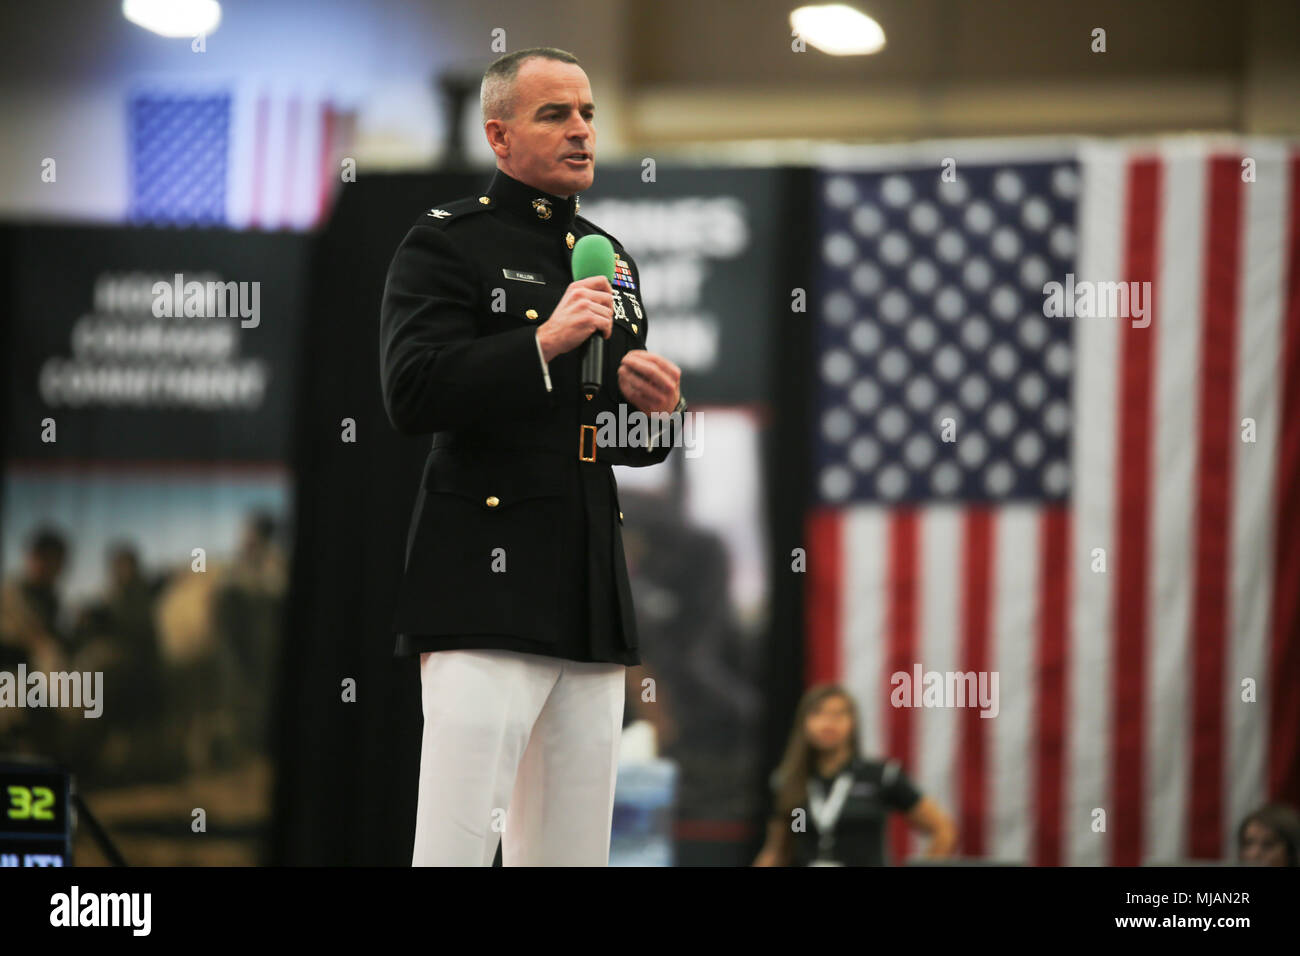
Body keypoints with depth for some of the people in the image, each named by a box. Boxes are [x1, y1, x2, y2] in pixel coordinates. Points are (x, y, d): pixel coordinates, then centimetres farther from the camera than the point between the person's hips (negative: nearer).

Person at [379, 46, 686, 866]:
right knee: (458, 837, -13)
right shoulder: (446, 243, 0)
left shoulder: (613, 262, 21)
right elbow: (411, 394, -13)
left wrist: (657, 406, 5)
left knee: (575, 847, 6)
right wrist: (543, 345, -18)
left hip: (593, 593, 7)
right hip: (486, 583, -7)